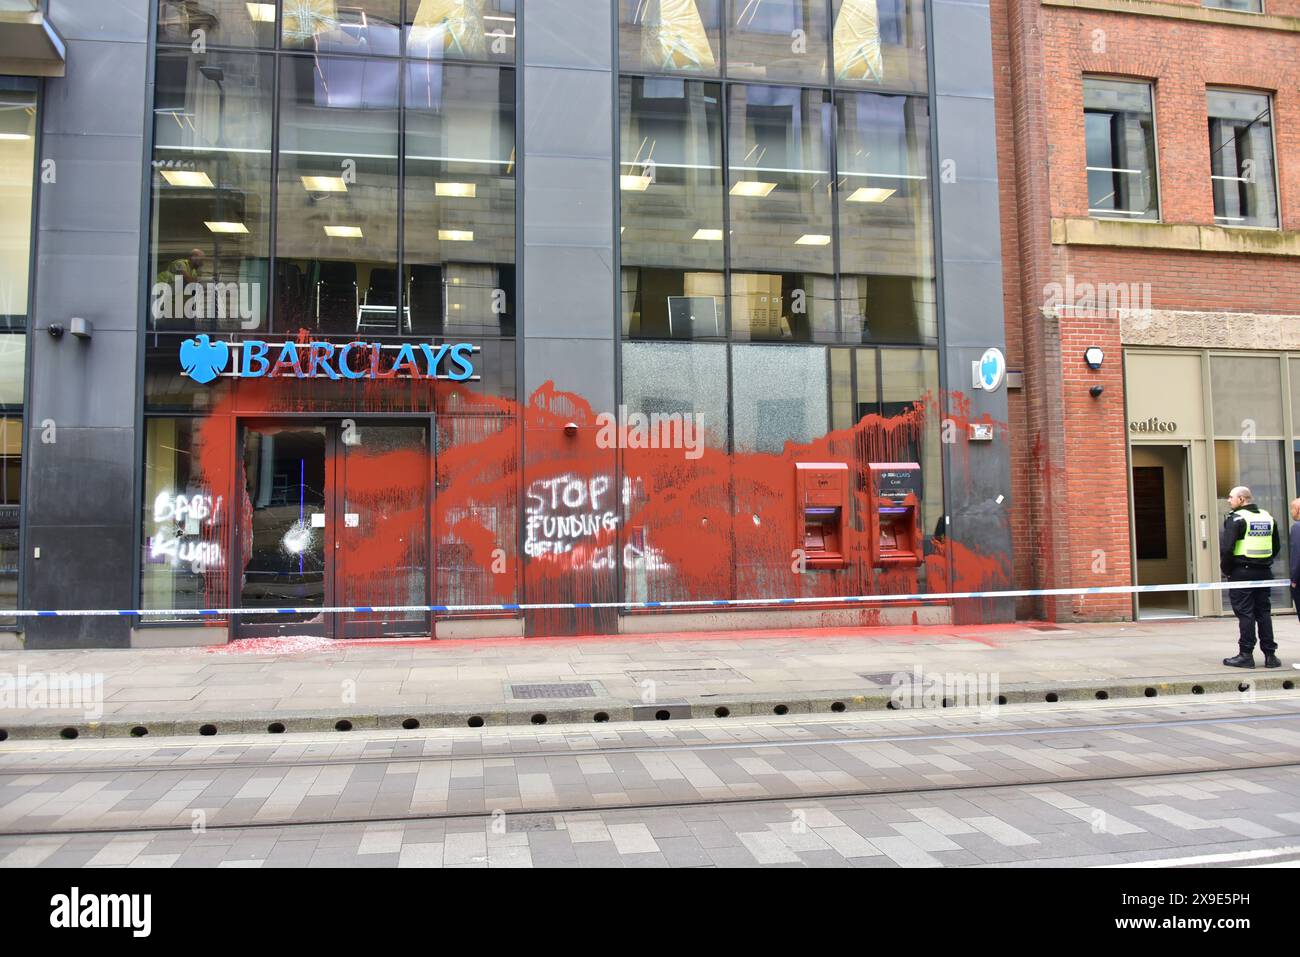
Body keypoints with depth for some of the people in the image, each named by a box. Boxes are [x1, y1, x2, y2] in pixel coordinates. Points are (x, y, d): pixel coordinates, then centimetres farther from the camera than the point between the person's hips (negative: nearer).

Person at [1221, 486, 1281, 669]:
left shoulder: (1236, 519, -12)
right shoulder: (1268, 518, 11)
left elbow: (1226, 548, -18)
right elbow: (1277, 546, 16)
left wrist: (1226, 570, -5)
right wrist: (1265, 563, 18)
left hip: (1242, 572, -6)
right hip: (1264, 572, 6)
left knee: (1245, 613, -3)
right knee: (1264, 612, 11)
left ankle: (1246, 655, -1)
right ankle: (1270, 655, 12)